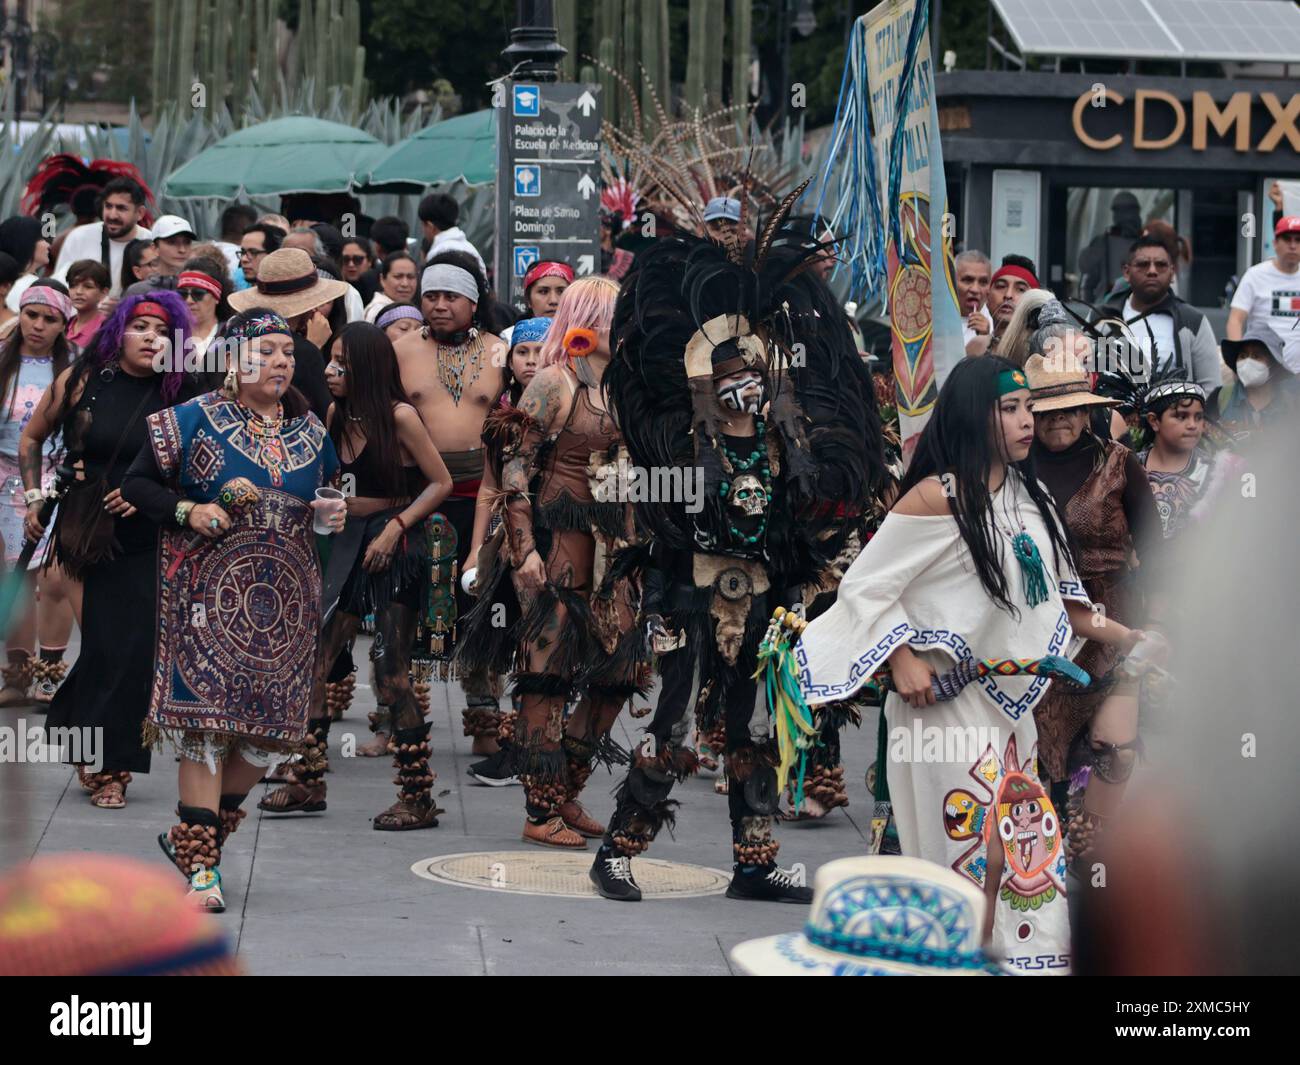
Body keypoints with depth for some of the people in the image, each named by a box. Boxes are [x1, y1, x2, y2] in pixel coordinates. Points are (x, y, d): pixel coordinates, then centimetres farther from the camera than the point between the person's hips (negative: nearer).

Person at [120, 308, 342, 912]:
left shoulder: (310, 432, 14)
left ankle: (194, 834, 22)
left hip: (285, 601, 5)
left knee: (271, 729, 2)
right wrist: (188, 511, -15)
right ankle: (201, 863, -9)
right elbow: (137, 485, 1)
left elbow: (328, 498, 27)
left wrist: (336, 516, 4)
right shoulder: (196, 420, -1)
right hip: (211, 593, -5)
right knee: (207, 718, -12)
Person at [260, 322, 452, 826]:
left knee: (391, 673, -8)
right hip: (351, 542, 7)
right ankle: (308, 782, 13)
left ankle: (419, 798, -1)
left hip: (397, 548, -7)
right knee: (311, 660, 2)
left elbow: (441, 482, -9)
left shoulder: (399, 417, -10)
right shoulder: (337, 415, 8)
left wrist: (396, 526, -17)